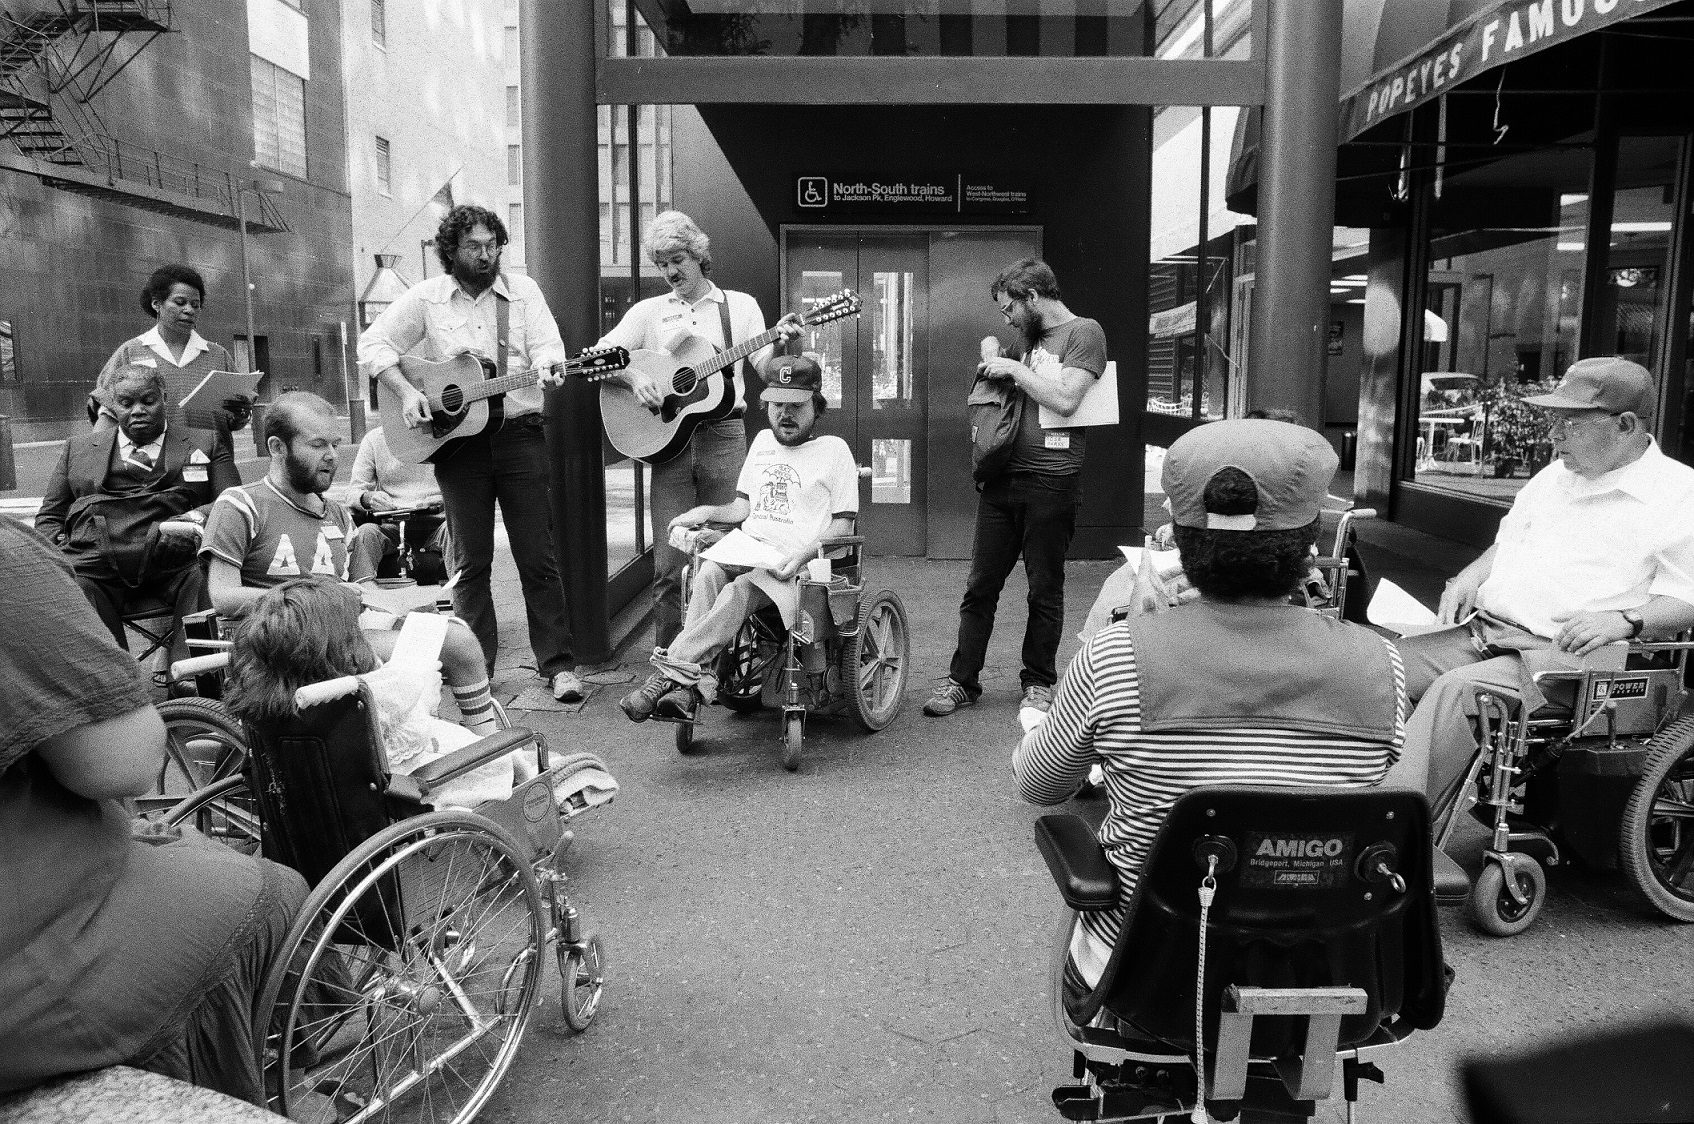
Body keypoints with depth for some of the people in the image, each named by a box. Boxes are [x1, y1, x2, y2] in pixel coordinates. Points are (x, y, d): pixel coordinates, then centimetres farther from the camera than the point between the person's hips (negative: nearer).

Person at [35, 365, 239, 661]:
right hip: (94, 557, 2)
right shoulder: (78, 448, 28)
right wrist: (57, 548, 3)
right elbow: (48, 517, 27)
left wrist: (200, 518, -11)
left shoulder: (205, 443, 22)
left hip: (174, 557, -2)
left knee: (205, 579, -35)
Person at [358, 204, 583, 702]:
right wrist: (406, 391, -8)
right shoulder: (426, 297, 5)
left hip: (520, 433, 0)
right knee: (470, 561, 6)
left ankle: (558, 664, 7)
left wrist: (544, 365, -28)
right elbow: (373, 344, 6)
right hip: (457, 440, 0)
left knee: (538, 557, 0)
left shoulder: (523, 290, 6)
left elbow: (547, 344, -4)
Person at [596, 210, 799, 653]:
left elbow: (763, 368, 4)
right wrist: (633, 378, -11)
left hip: (724, 436, 0)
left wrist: (779, 342, -16)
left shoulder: (740, 305, 13)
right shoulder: (648, 311, 14)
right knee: (669, 563, -4)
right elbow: (599, 356, 7)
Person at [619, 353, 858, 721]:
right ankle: (695, 685, -41)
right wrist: (706, 512, 9)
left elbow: (843, 525, 2)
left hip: (793, 564, -4)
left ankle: (673, 670, -40)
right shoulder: (763, 441, 25)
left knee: (739, 590, -34)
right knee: (708, 573, -30)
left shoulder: (834, 449, 7)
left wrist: (803, 553, -15)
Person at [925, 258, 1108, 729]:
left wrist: (1013, 369, -8)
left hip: (1051, 482, -7)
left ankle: (1038, 682, 18)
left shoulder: (1084, 333, -4)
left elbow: (1065, 399, -16)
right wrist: (995, 362, 15)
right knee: (981, 584, 7)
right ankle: (962, 679, 13)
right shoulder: (1032, 337, 19)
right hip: (1003, 478, 7)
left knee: (1045, 588, 5)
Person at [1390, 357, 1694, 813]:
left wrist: (1624, 621, -24)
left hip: (1564, 654, -7)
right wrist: (1471, 576, 9)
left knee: (1454, 690, -33)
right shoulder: (1554, 476, 20)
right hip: (1480, 629, 7)